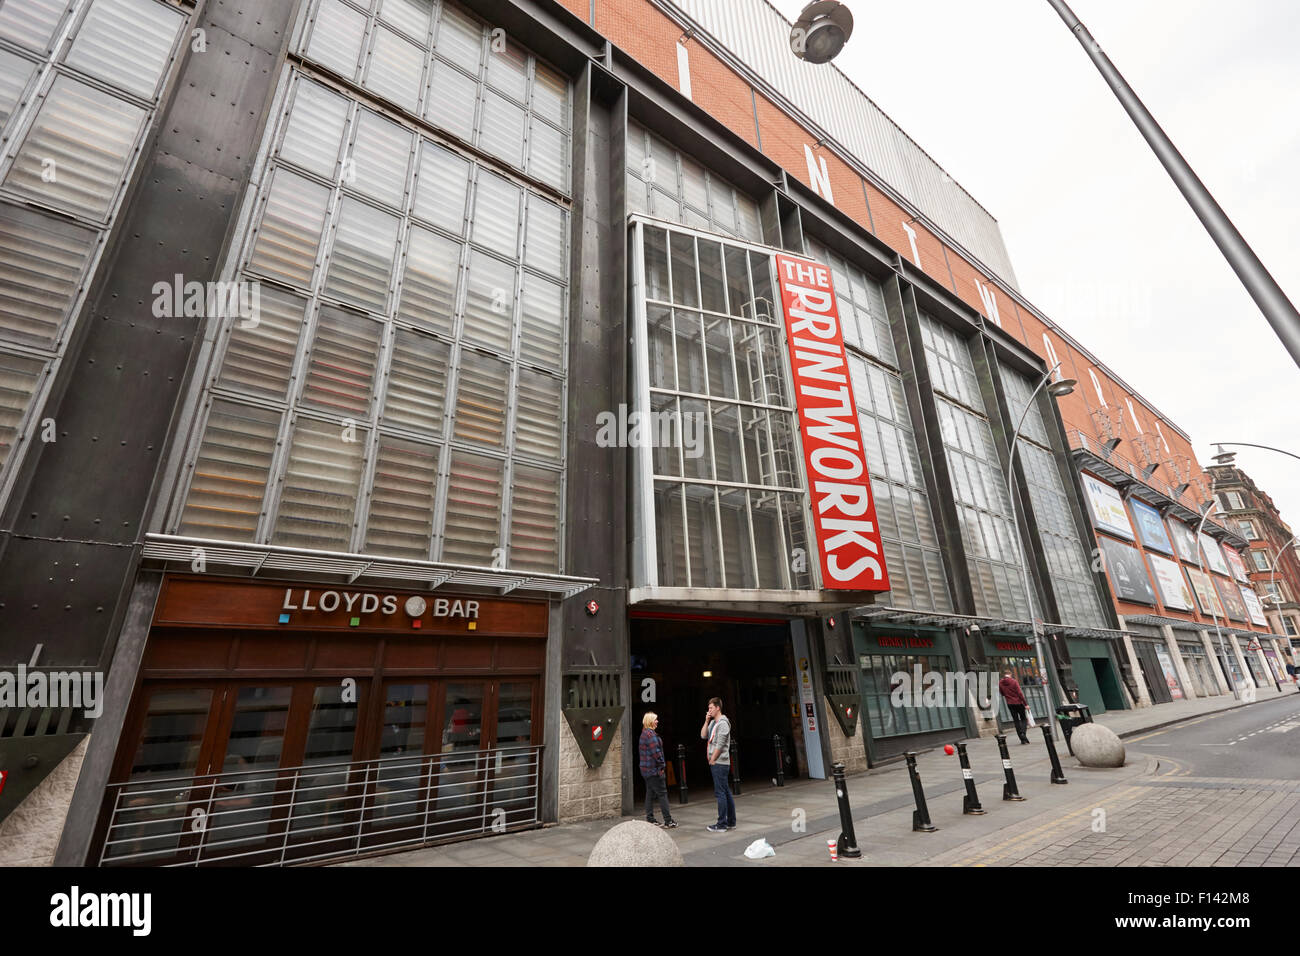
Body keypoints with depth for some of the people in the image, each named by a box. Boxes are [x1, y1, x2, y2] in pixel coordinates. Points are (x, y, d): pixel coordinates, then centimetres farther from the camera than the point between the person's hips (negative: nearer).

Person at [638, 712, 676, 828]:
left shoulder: (644, 733, 14)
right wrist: (662, 765, -11)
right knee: (662, 793, -4)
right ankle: (668, 821, 0)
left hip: (646, 769, 10)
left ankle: (650, 820, 18)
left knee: (650, 794, 13)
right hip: (654, 769, -10)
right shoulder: (650, 734, -18)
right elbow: (656, 752, -22)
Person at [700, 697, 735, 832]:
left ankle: (722, 824, -1)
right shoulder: (713, 722, 14)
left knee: (720, 793, -5)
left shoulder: (723, 723, -14)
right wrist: (706, 721, 2)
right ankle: (731, 822, 19)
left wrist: (712, 760, -11)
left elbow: (720, 745, -17)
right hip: (716, 763, 9)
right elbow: (703, 736, 10)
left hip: (719, 763, -9)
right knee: (726, 792, 13)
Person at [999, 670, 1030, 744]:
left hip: (1010, 704, 3)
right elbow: (1020, 693, -14)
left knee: (1016, 721, 10)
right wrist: (1025, 704, -10)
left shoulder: (1000, 683, 1)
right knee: (1023, 719, 11)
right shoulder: (1014, 681, -11)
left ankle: (1022, 738, 5)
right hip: (1018, 703, -3)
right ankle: (1023, 733, -11)